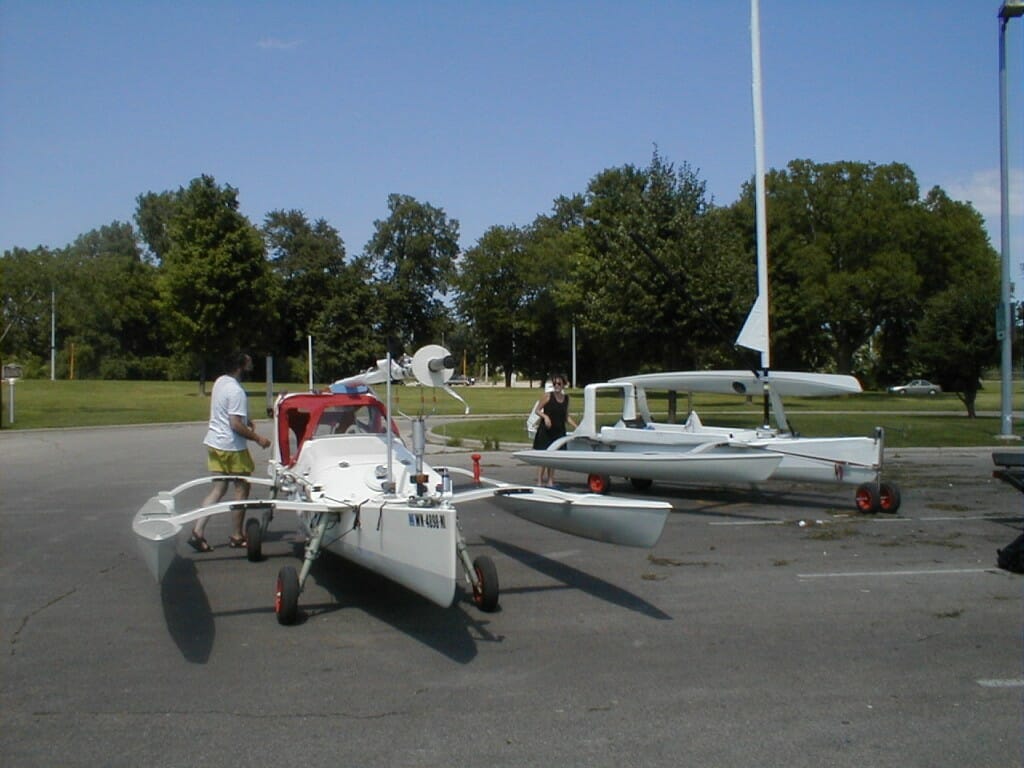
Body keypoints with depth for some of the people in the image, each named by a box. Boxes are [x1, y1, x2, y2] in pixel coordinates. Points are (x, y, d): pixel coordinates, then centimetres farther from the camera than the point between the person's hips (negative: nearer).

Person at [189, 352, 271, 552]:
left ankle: (198, 531, 1)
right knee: (242, 489, 6)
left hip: (214, 443, 9)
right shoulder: (236, 391, -21)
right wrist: (258, 438, -15)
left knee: (218, 489, 11)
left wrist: (246, 420, 22)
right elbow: (236, 425, -24)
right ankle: (237, 537, 13)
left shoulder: (220, 382, 9)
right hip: (232, 447, -8)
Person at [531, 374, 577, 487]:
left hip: (559, 431, 4)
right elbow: (537, 410, -5)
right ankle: (539, 481, -3)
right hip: (546, 431, -4)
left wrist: (576, 427, 7)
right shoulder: (548, 396, -6)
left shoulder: (566, 398, 7)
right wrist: (545, 416, -22)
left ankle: (550, 481, 16)